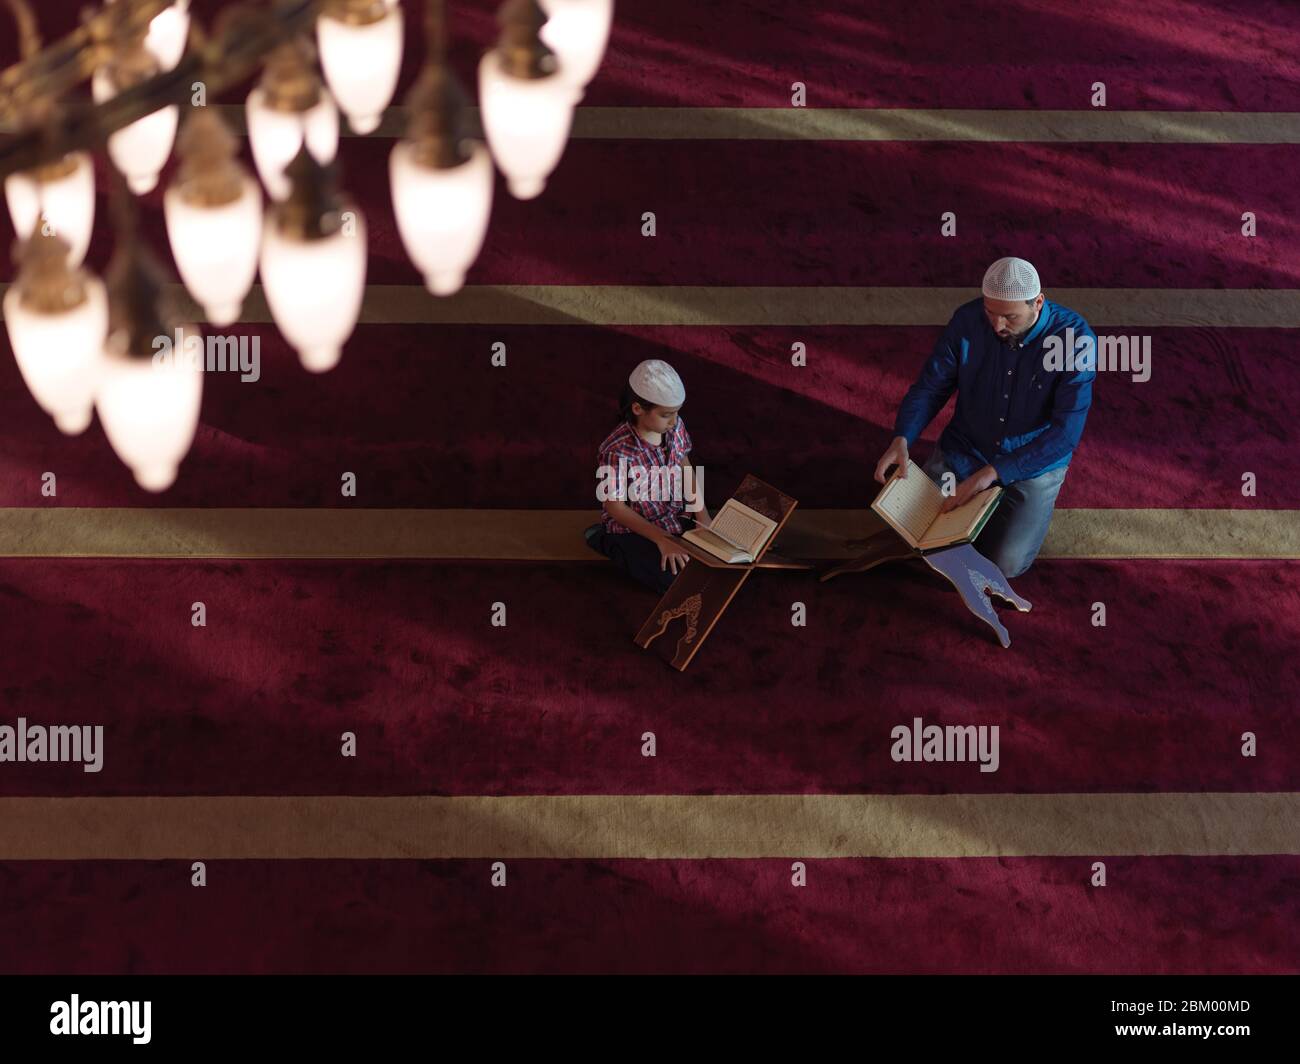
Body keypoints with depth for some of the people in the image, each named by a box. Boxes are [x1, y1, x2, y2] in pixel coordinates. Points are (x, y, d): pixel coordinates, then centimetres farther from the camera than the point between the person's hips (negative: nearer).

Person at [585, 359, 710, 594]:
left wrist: (702, 514, -4)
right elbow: (615, 507, -20)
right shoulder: (618, 451, -30)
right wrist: (661, 539, -23)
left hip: (675, 518, 6)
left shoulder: (675, 427, -11)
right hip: (632, 528, -6)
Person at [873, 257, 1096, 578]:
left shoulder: (1075, 338, -26)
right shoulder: (968, 320, -16)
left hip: (1034, 461, -2)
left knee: (1006, 563, -18)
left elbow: (1066, 432, -27)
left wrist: (993, 472, -32)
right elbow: (931, 385, -5)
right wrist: (901, 439, -25)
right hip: (965, 449, 3)